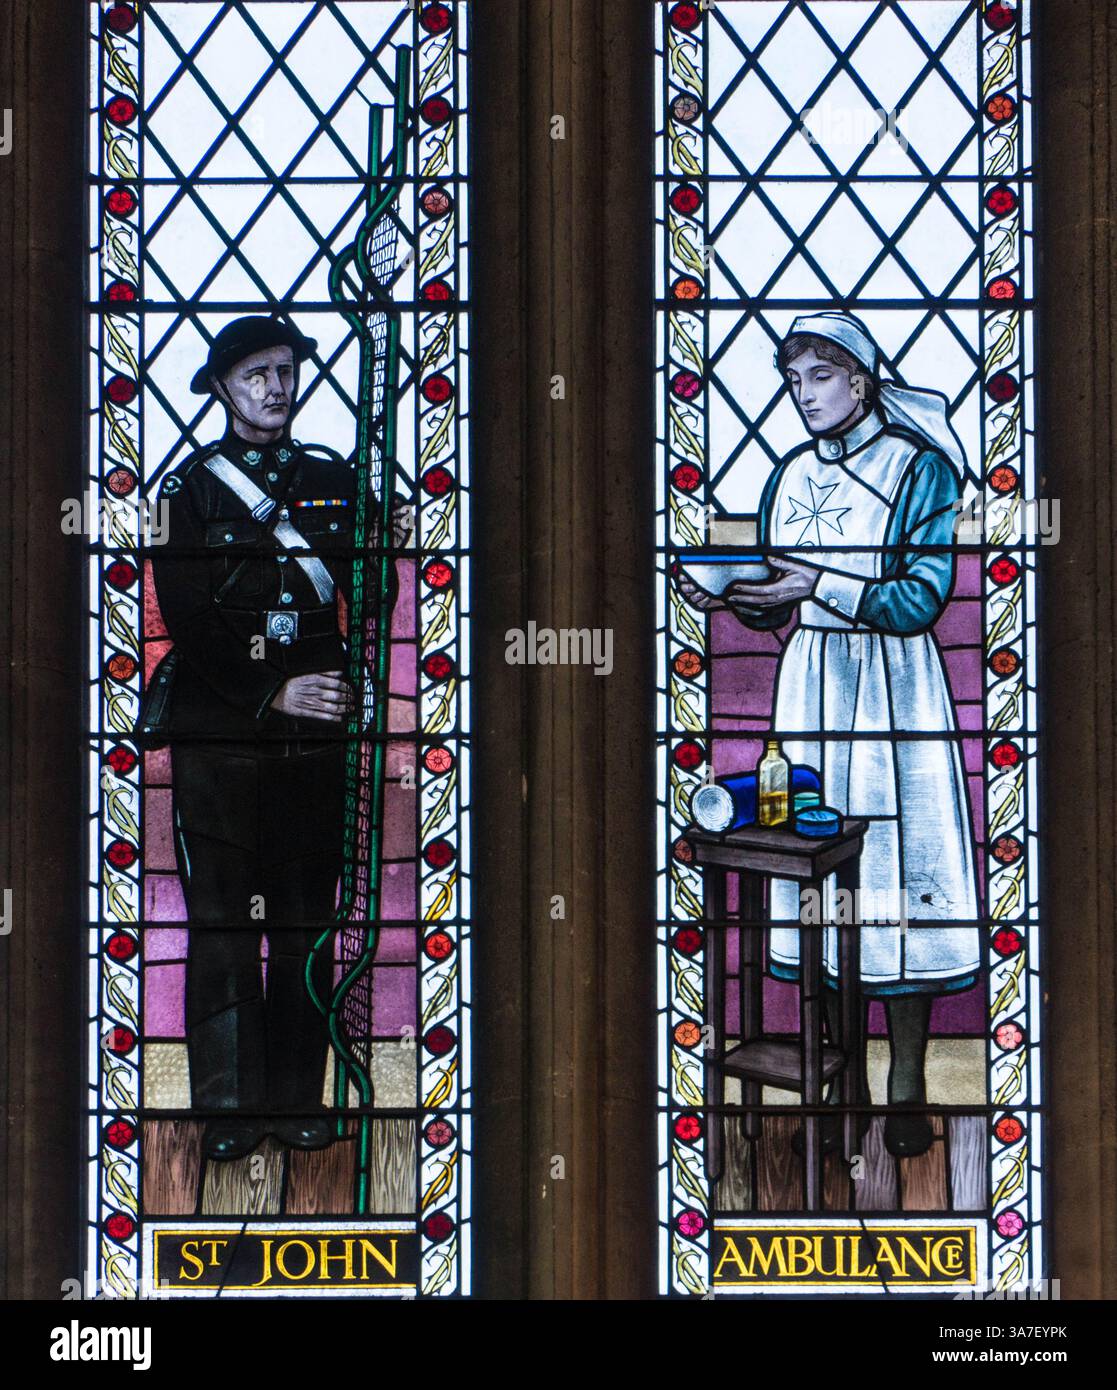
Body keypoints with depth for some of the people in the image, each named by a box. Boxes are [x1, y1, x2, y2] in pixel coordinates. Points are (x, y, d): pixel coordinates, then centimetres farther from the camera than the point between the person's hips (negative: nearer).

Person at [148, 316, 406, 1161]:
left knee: (308, 923, 4)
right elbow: (188, 624, -6)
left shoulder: (335, 480, 13)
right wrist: (273, 694, -13)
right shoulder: (191, 488, 2)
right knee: (224, 923, -1)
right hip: (219, 735, -3)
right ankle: (232, 1106, 6)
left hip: (314, 735, 3)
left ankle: (298, 1097, 11)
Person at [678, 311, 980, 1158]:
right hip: (808, 684, 5)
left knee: (897, 867, -5)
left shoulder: (918, 469, -4)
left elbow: (922, 597, -12)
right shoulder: (792, 475, 13)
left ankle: (907, 1088, 3)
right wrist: (731, 597, -5)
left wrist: (820, 586, -20)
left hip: (893, 687, -5)